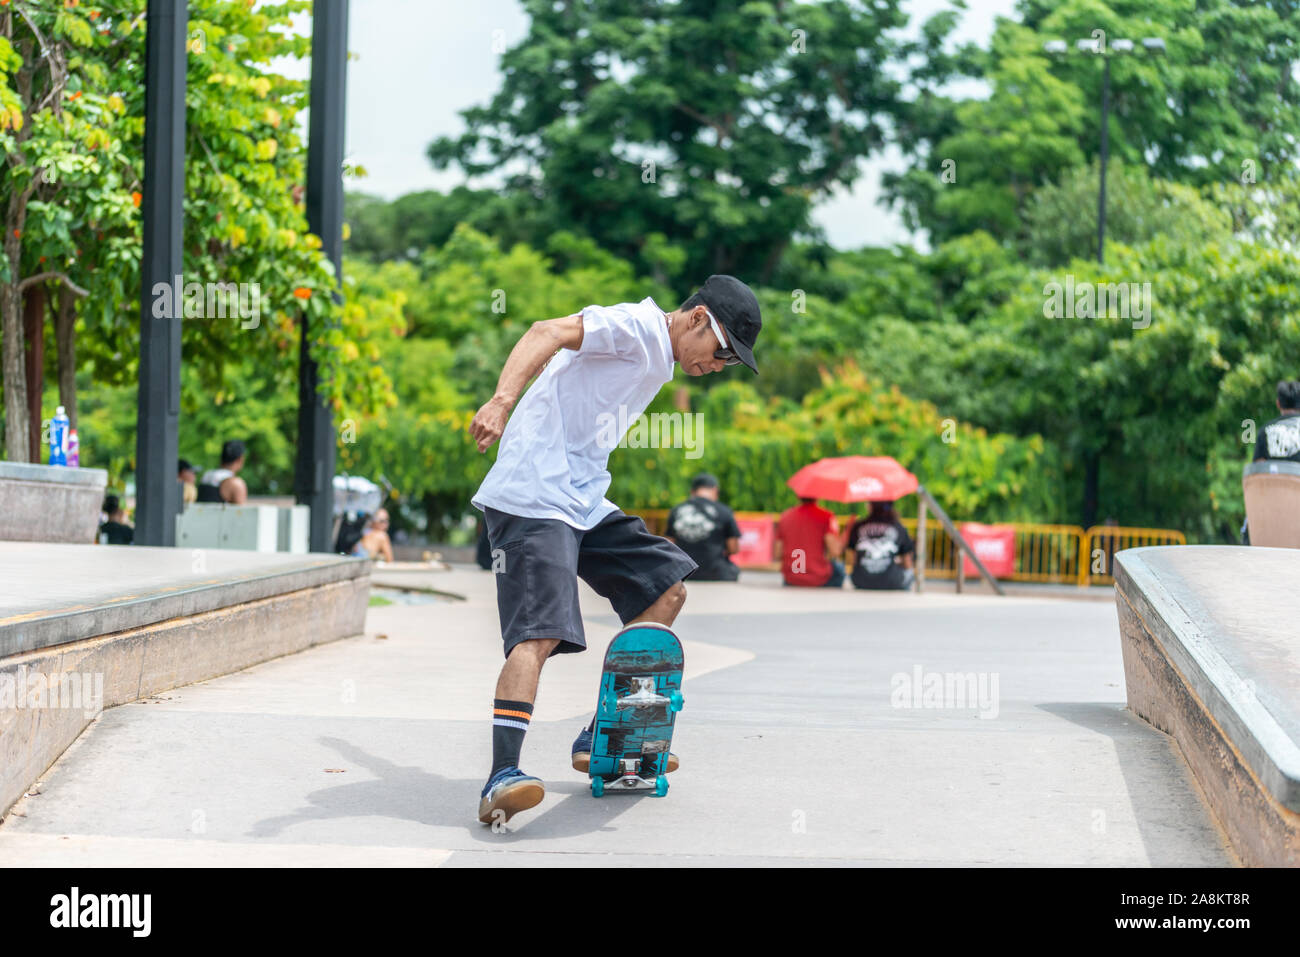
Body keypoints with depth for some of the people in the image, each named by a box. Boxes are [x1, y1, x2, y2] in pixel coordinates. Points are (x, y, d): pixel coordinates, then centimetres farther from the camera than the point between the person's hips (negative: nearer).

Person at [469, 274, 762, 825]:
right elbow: (549, 333, -26)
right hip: (533, 500, -10)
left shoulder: (655, 361, 22)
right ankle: (501, 777, -30)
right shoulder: (635, 325, -9)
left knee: (667, 589, 11)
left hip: (582, 504, 10)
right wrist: (503, 401, -40)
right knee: (540, 631, -23)